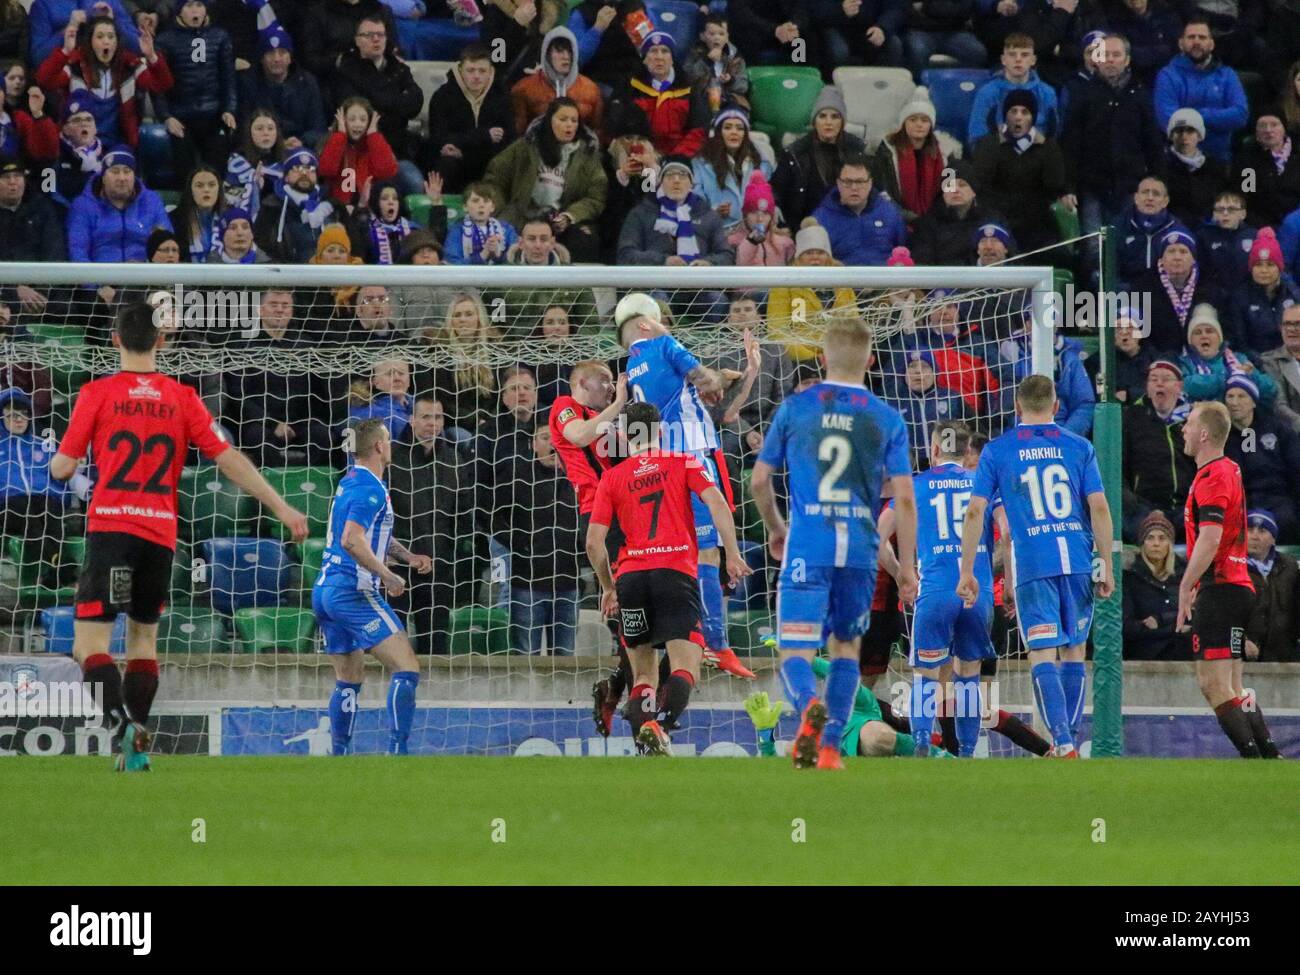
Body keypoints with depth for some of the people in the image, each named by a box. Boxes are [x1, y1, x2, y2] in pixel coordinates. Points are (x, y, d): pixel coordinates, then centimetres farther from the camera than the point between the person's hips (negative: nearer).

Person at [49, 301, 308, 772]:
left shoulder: (97, 393, -1)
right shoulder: (182, 398, 5)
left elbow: (62, 468, 1)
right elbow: (229, 460, 3)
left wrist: (57, 461, 26)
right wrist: (280, 507, 8)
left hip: (110, 526, -3)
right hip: (161, 534, 3)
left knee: (89, 643, -4)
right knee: (144, 637, 18)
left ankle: (125, 725, -27)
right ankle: (137, 747, 14)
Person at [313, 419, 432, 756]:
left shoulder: (349, 482, 17)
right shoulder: (370, 489, -14)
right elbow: (352, 540, -27)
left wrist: (409, 556, 19)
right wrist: (387, 576, -20)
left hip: (325, 589, 10)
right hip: (353, 592, -10)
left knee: (349, 679, 16)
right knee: (406, 669, -11)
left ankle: (339, 758, 14)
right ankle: (397, 753, -19)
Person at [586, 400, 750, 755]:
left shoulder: (612, 478, 14)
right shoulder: (684, 463, 11)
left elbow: (594, 542, 9)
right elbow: (716, 503, -5)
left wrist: (608, 587, 21)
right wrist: (733, 555, -5)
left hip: (630, 578, 2)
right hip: (676, 574, -2)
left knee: (643, 673, 12)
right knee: (686, 669, -7)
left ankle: (645, 747, -5)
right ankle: (660, 726, -34)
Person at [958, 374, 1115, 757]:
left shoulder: (997, 451, 5)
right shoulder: (1078, 447, 7)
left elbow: (975, 511, 0)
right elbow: (1099, 507, 1)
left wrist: (967, 572, 5)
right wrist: (1107, 566, 6)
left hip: (1032, 564, -2)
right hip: (1078, 560, 2)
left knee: (1042, 655, -3)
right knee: (1074, 652, 13)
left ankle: (1063, 743, -17)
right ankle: (1070, 741, 17)